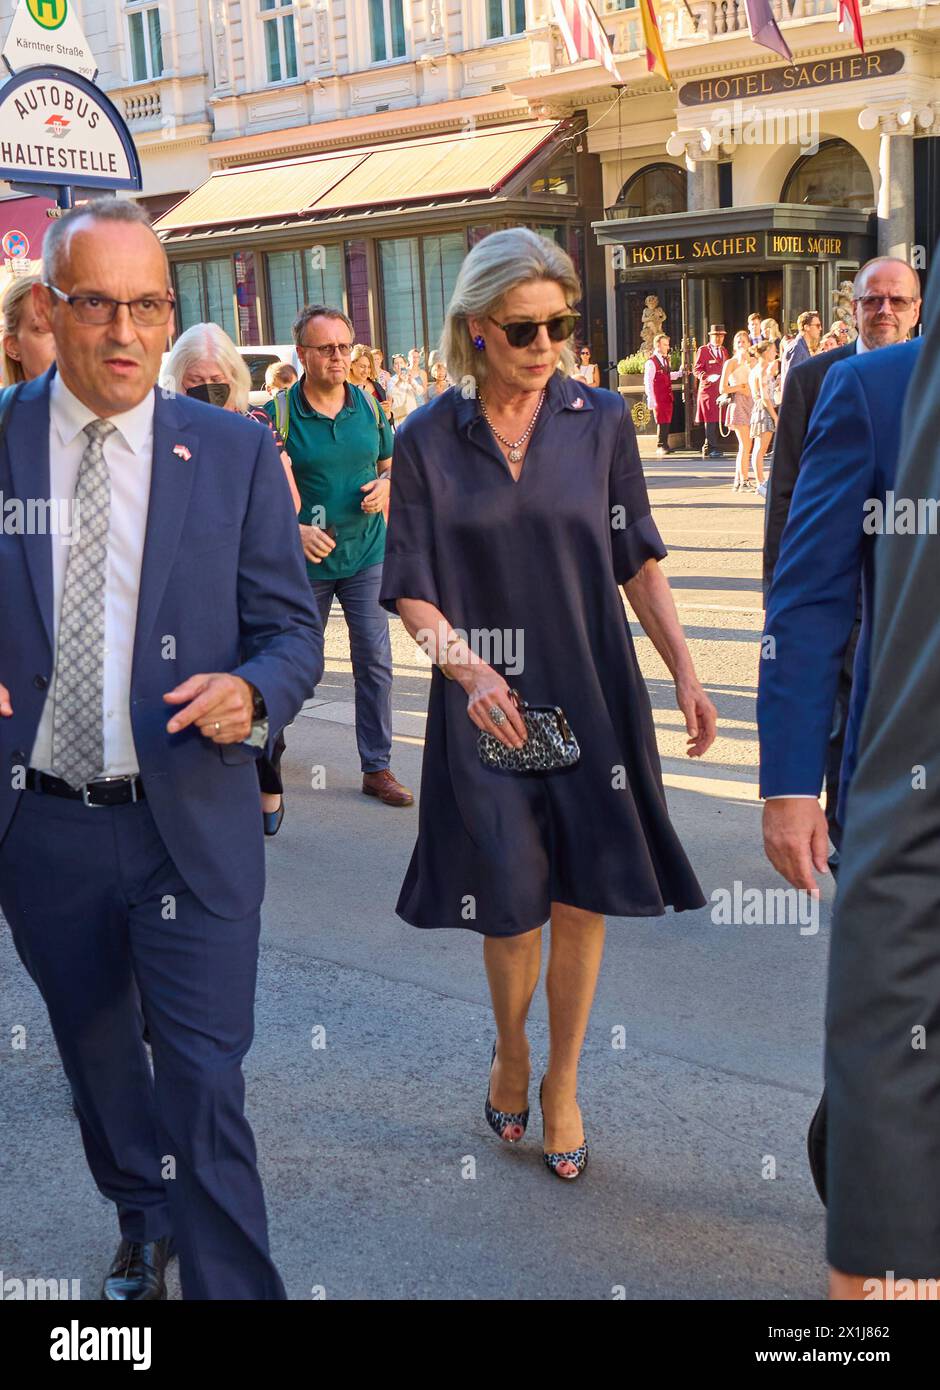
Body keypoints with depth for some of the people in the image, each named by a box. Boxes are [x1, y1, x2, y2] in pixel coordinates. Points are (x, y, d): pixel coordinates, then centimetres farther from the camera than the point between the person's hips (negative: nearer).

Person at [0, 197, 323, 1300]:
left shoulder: (236, 453, -3)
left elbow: (292, 628, -1)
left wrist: (252, 691, -22)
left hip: (192, 824, -2)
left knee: (204, 1085, -3)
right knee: (96, 1058, 23)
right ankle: (143, 1222, 49)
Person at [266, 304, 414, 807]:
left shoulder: (369, 406, 3)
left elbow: (390, 460, 16)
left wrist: (386, 484, -7)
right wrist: (294, 529, -23)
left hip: (366, 554, 3)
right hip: (305, 559, -3)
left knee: (375, 662, 2)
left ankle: (377, 767, 12)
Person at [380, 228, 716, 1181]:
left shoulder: (599, 420, 0)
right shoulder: (428, 440, -3)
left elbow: (637, 561, 5)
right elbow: (411, 591, -4)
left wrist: (684, 672, -2)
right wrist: (469, 669, -20)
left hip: (591, 696, 1)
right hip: (485, 703, -1)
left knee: (581, 899, 6)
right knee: (509, 905, 6)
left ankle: (562, 1082, 26)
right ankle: (511, 1052, 35)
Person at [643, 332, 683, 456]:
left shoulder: (665, 359, 13)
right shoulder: (651, 362, -12)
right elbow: (647, 382, -14)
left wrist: (679, 373, 16)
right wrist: (650, 399, -18)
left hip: (667, 396, 8)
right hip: (658, 398, -8)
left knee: (667, 421, 10)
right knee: (662, 422, -6)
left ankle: (665, 445, 17)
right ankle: (660, 446, 2)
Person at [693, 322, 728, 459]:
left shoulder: (724, 351, 21)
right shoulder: (703, 350, 0)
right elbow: (696, 370, -5)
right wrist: (706, 377, -22)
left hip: (722, 390, 6)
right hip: (708, 390, -6)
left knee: (719, 420, 4)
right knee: (711, 420, -9)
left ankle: (708, 448, 9)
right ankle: (713, 448, -8)